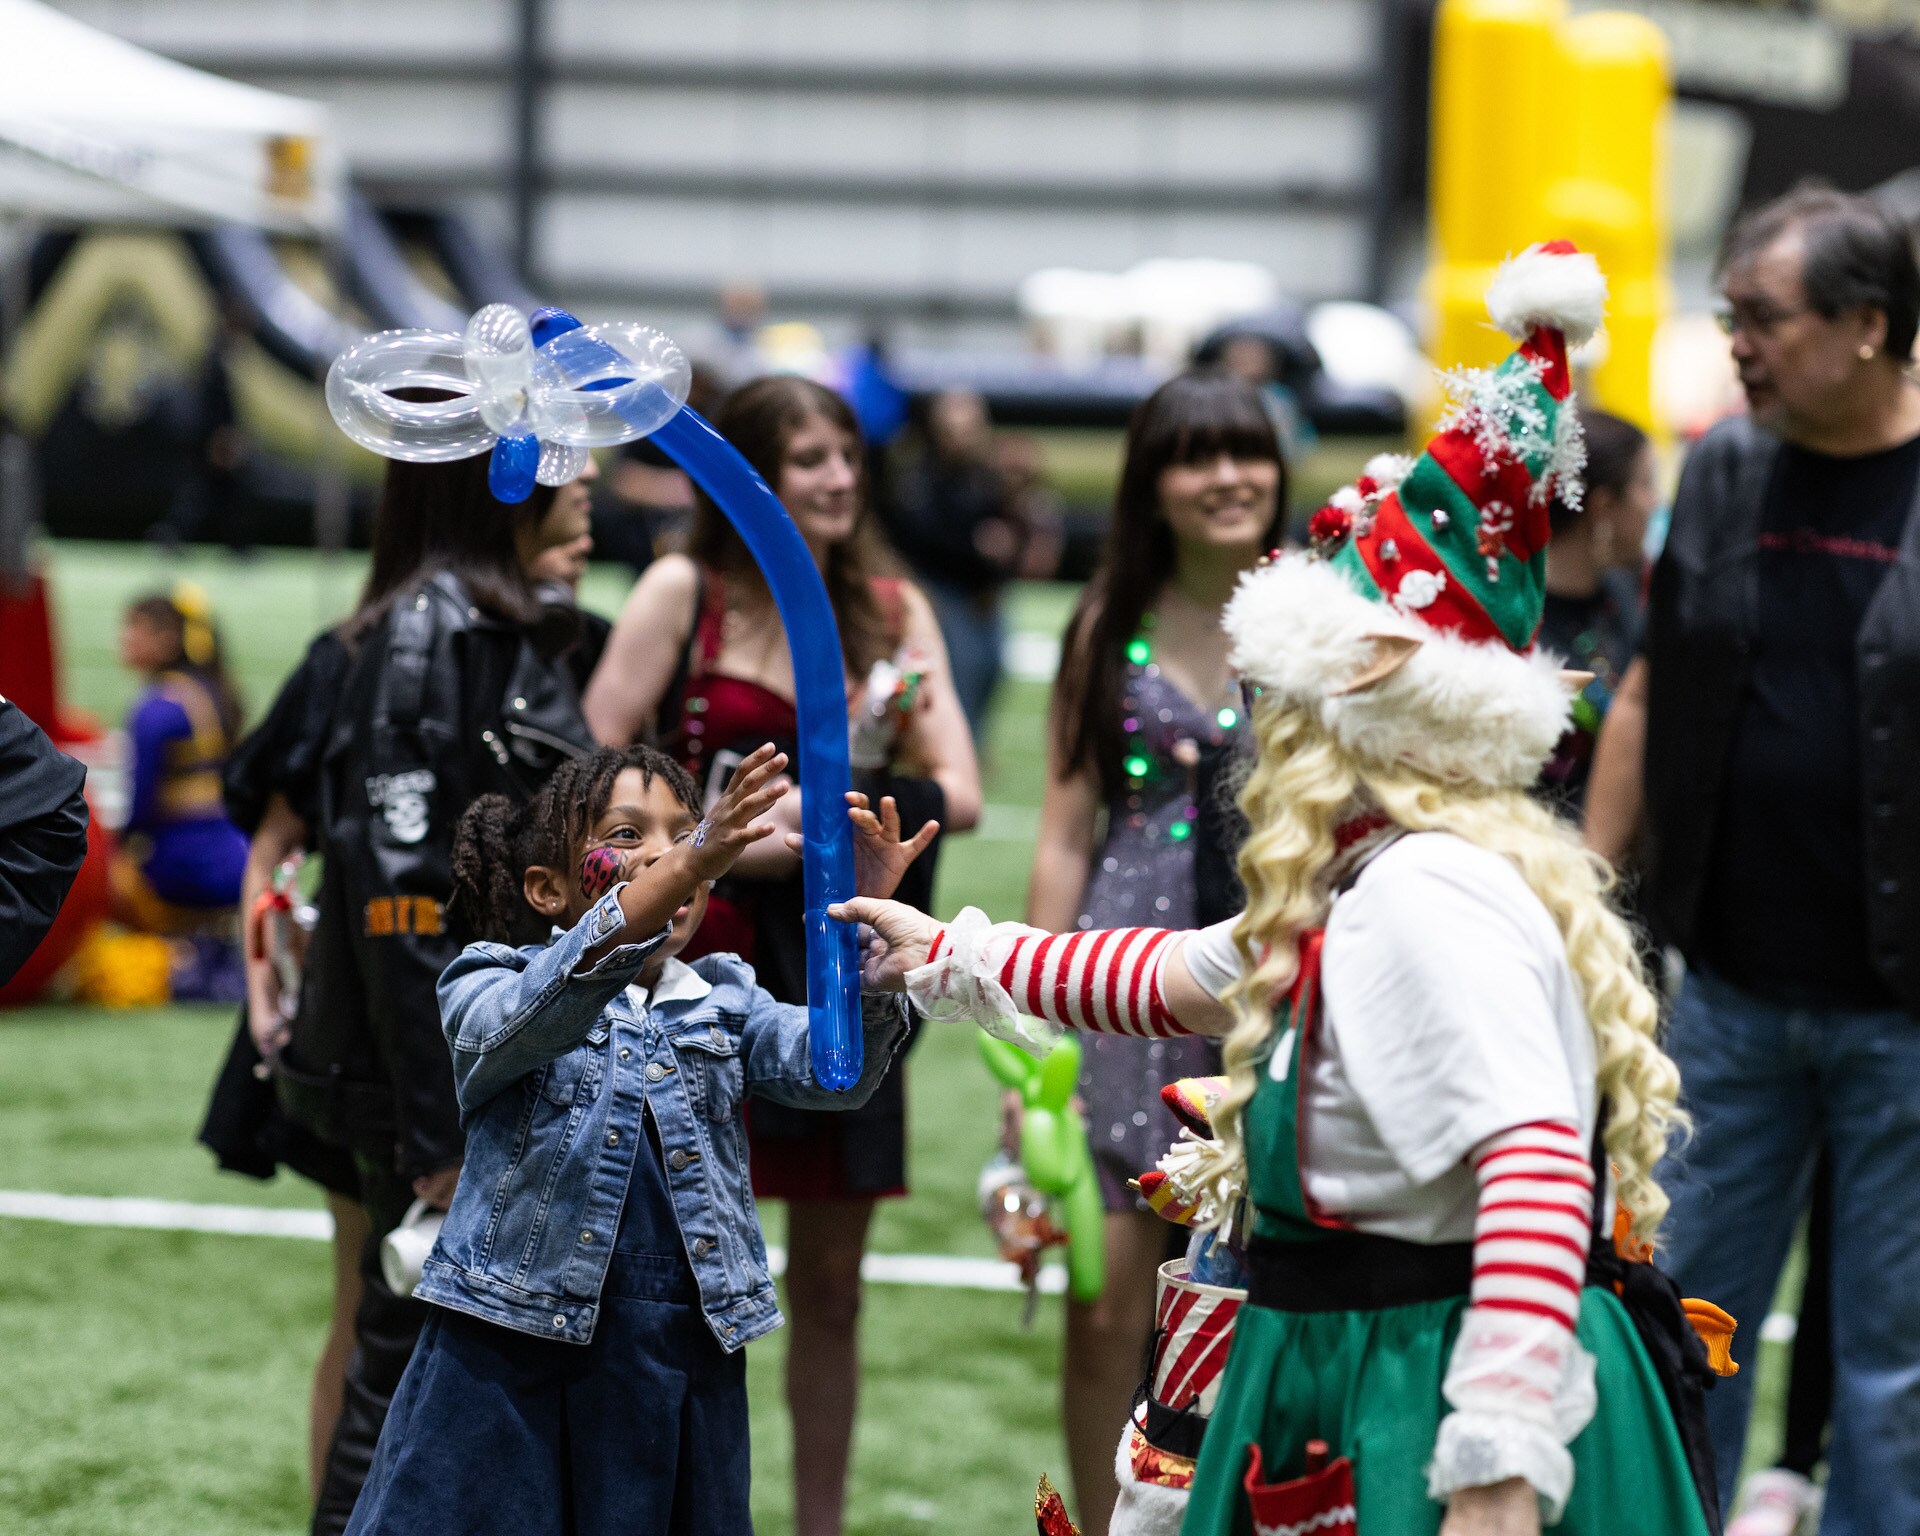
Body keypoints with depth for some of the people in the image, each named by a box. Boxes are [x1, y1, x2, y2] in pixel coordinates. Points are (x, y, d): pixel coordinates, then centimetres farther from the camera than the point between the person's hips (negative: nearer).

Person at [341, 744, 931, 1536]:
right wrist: (686, 870, -36)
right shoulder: (488, 989, 1)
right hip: (513, 1356, -3)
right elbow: (530, 1019, -23)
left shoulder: (724, 1006, 13)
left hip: (683, 1371, 3)